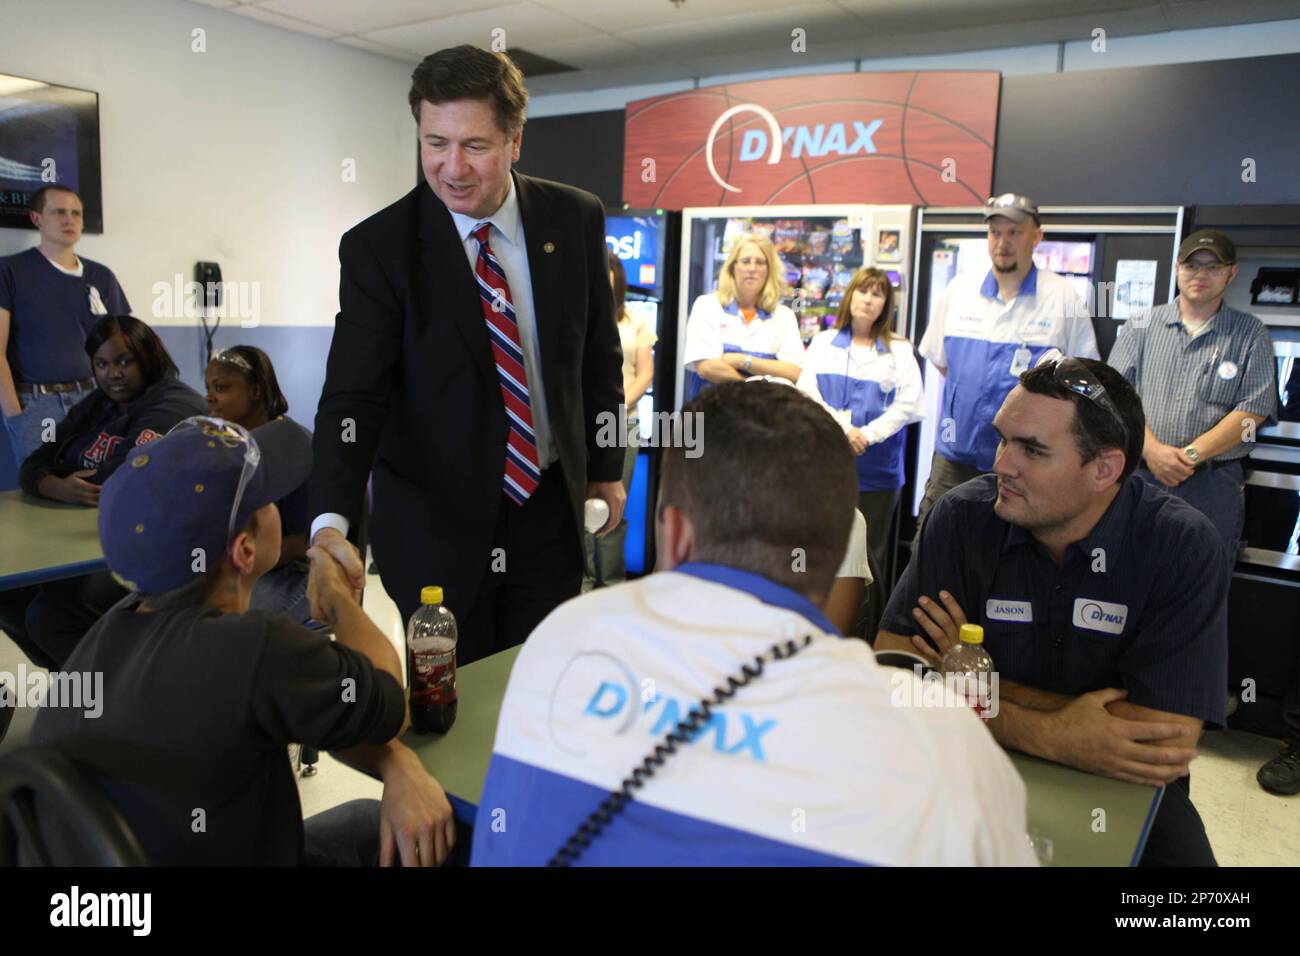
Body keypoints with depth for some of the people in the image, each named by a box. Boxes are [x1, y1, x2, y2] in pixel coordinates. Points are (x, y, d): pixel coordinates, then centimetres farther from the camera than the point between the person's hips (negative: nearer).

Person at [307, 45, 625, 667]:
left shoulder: (576, 220, -3)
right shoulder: (377, 248, -12)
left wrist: (606, 467, 11)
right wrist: (331, 523, -31)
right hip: (436, 523, -2)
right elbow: (352, 397, -17)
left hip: (550, 506, 3)